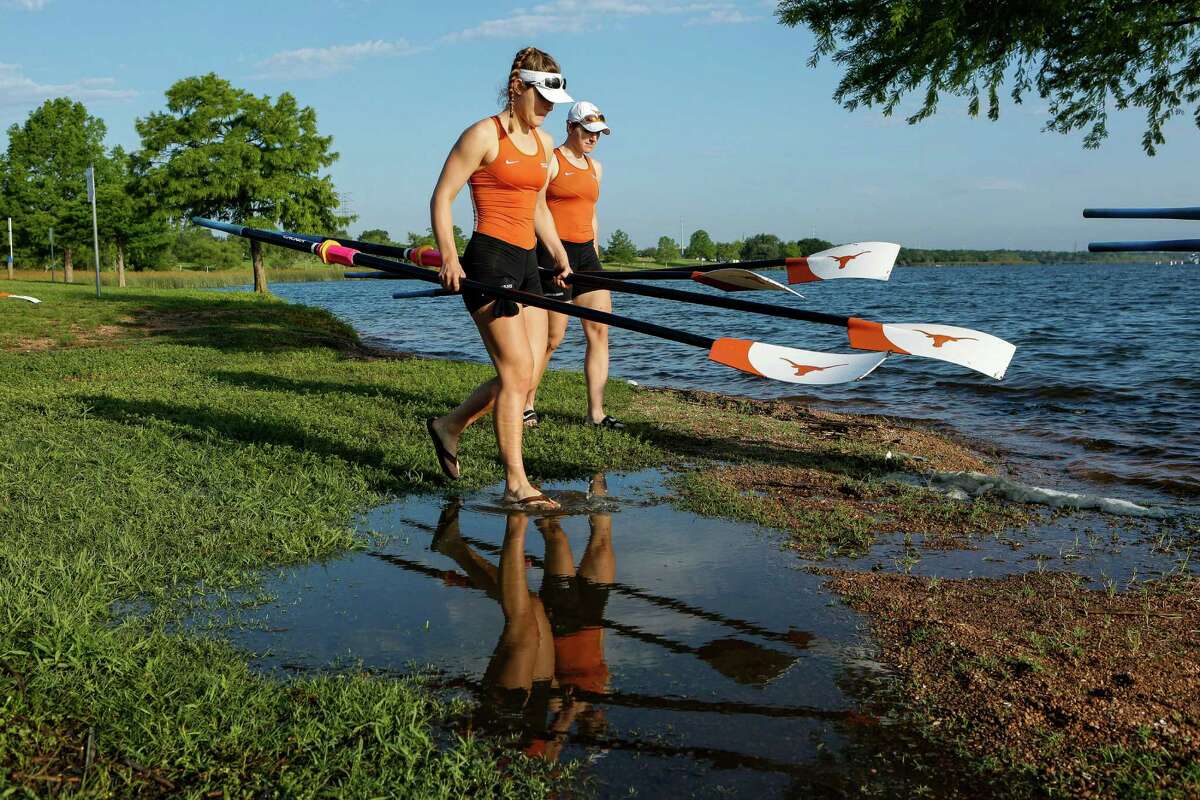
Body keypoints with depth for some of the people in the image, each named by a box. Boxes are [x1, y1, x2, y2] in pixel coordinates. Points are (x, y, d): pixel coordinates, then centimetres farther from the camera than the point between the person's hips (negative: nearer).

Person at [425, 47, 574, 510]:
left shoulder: (543, 142, 17)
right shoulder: (484, 134, -6)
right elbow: (441, 198, -8)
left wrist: (559, 256, 17)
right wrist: (449, 258, -18)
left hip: (526, 263, 8)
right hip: (488, 261, -8)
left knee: (528, 374, 4)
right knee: (517, 370, -11)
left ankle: (449, 427, 24)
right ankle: (516, 485, -2)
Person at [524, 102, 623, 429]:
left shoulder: (595, 167, 18)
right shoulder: (551, 161, -5)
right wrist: (542, 258, -14)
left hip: (586, 253, 7)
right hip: (554, 251, -7)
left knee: (600, 329, -1)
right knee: (552, 337, -3)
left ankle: (596, 411, 3)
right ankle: (525, 405, 15)